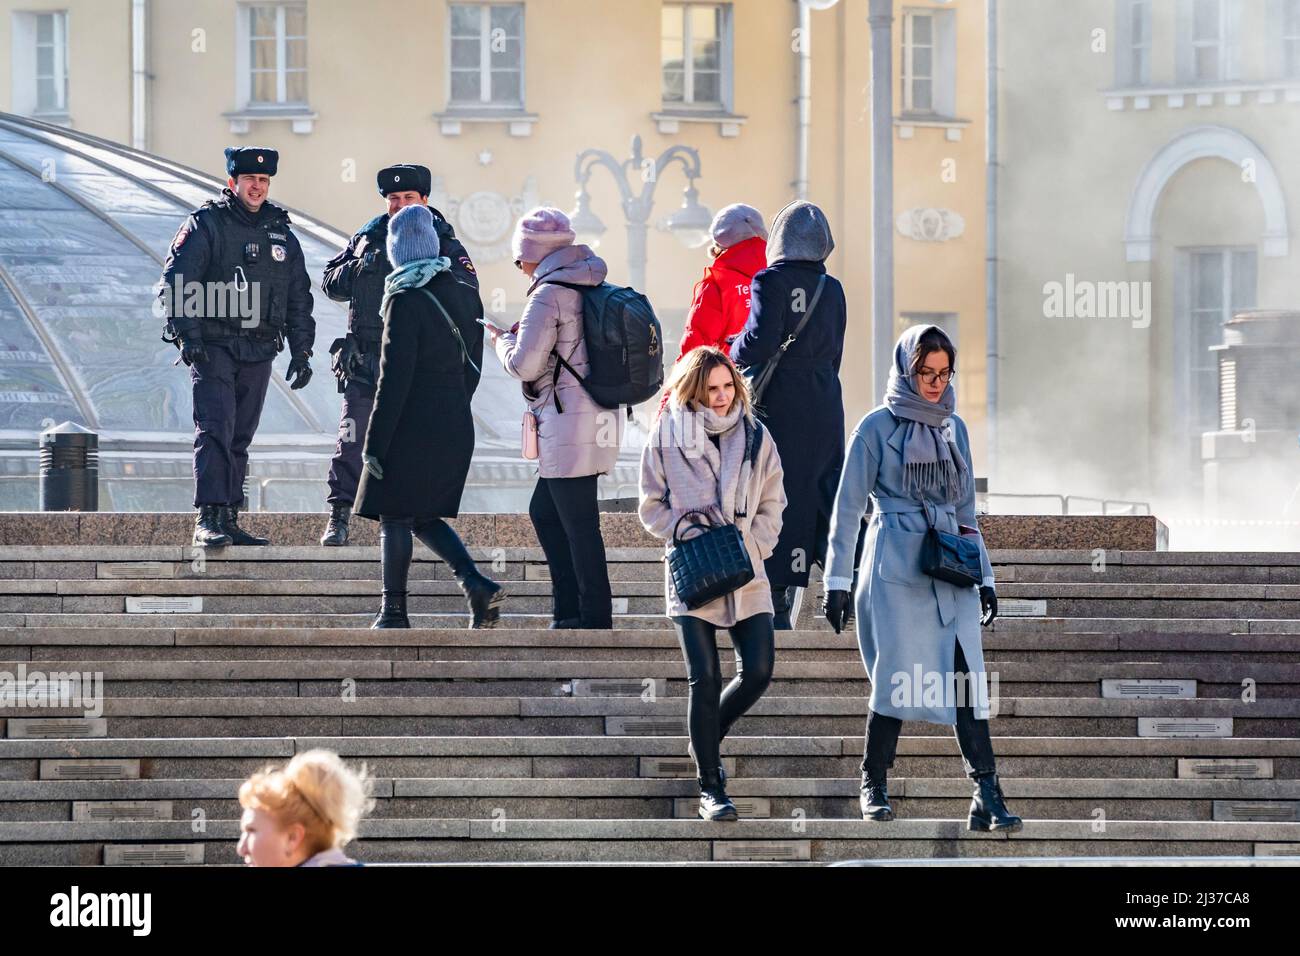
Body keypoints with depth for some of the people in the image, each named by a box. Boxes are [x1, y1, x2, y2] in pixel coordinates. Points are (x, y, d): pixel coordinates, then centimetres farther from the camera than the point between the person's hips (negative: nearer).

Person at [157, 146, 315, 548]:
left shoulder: (281, 232, 15)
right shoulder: (205, 224, -1)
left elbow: (299, 298, 20)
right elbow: (174, 282, -8)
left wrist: (301, 351, 14)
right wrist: (187, 335, -18)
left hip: (259, 352, 5)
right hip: (213, 346, -5)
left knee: (240, 438, 8)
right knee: (215, 430, -16)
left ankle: (229, 519, 12)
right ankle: (208, 518, -22)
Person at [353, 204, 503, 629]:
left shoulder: (406, 303, -15)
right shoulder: (465, 295, 7)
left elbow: (394, 379, -16)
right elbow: (473, 367, 12)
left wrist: (374, 443, -13)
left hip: (411, 429, -7)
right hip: (456, 427, 7)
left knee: (394, 518, 3)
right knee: (425, 517, 16)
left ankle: (394, 611, 6)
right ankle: (477, 585, 2)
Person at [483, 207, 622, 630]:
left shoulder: (548, 296, -13)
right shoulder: (598, 290, 13)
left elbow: (525, 364, -14)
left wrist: (503, 341, 6)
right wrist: (526, 337, 19)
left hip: (569, 424, -9)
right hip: (602, 418, 9)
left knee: (579, 525, -4)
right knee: (544, 511, 17)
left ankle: (595, 618, -2)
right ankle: (568, 611, 17)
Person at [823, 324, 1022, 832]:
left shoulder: (954, 428, 15)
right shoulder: (878, 426, 1)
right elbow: (848, 506, 1)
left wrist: (984, 575, 17)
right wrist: (837, 581, -3)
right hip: (895, 567, -4)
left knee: (966, 676, -7)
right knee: (897, 676, -6)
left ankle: (987, 796, -14)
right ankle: (873, 786, 10)